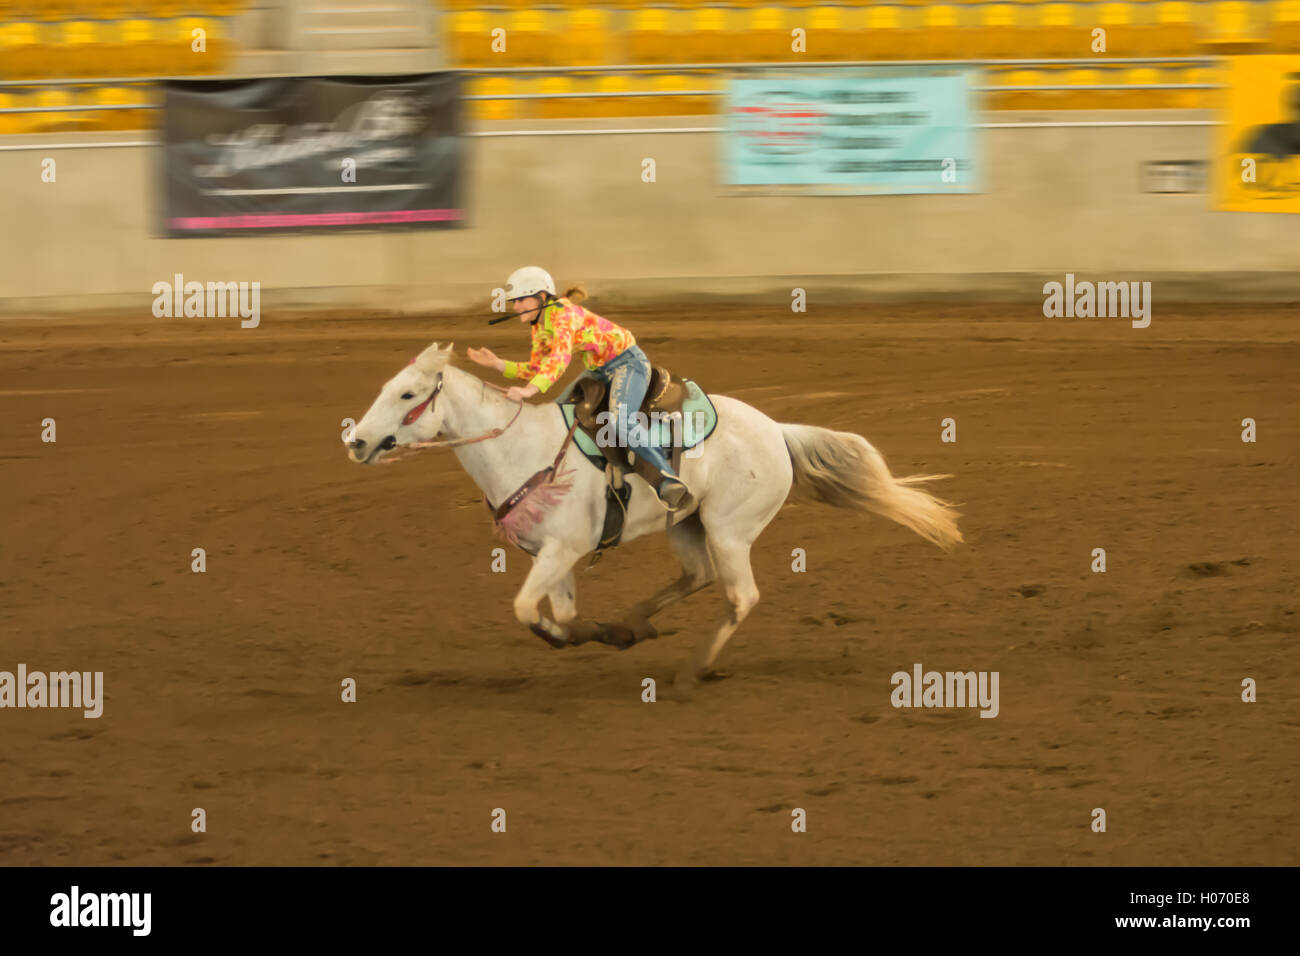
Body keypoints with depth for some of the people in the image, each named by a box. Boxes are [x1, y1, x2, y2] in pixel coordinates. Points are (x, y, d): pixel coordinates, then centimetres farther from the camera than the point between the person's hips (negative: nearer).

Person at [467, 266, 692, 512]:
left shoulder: (563, 314, -22)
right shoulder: (539, 328, 8)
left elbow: (560, 357, -36)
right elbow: (535, 369, 14)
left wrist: (530, 390, -49)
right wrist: (497, 363, 0)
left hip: (627, 362, -10)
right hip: (600, 371, 10)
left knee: (621, 422, -33)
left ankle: (670, 480, -34)